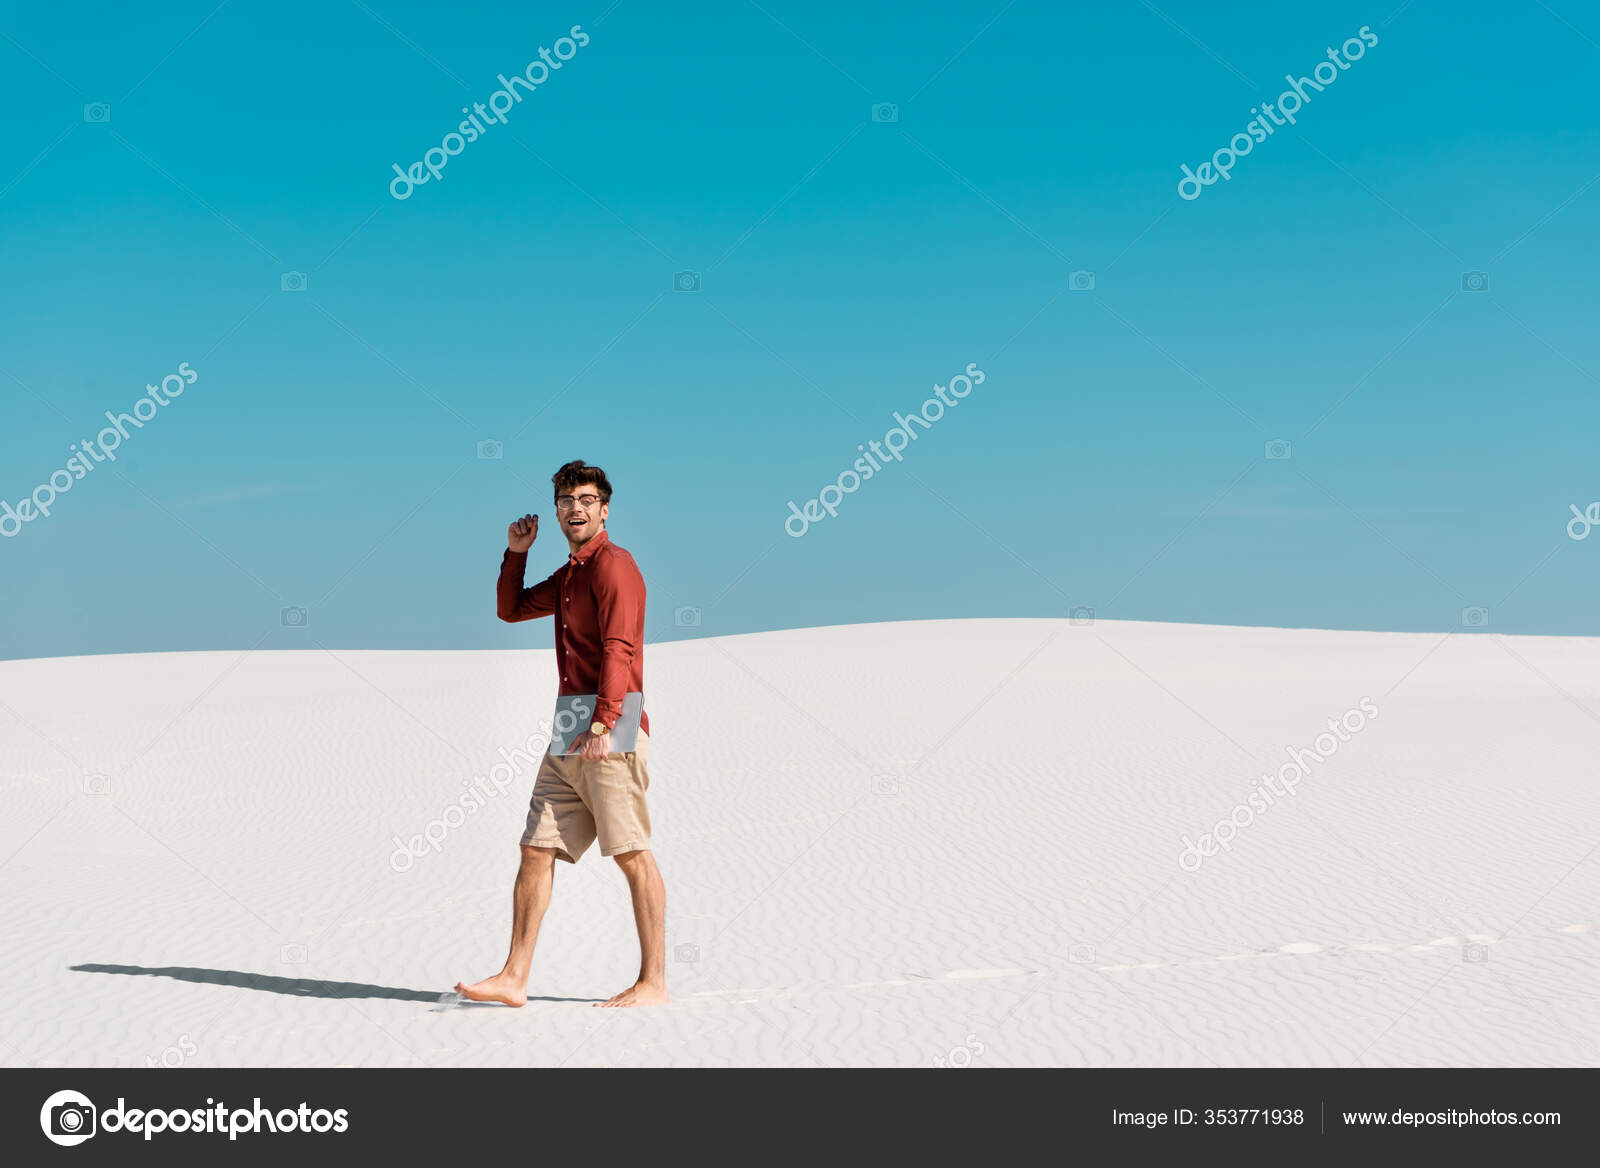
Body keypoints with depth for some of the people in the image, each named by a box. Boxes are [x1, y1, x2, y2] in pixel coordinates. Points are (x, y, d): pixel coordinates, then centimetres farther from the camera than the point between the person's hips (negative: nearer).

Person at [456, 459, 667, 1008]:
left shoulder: (613, 566, -8)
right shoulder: (568, 576, 21)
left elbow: (618, 649, -19)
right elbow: (510, 609, 35)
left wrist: (602, 725, -27)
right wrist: (516, 552, 20)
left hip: (612, 736, -9)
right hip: (569, 738, 9)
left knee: (632, 855, -6)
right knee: (537, 849, 5)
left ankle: (653, 982, -2)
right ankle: (514, 978, 8)